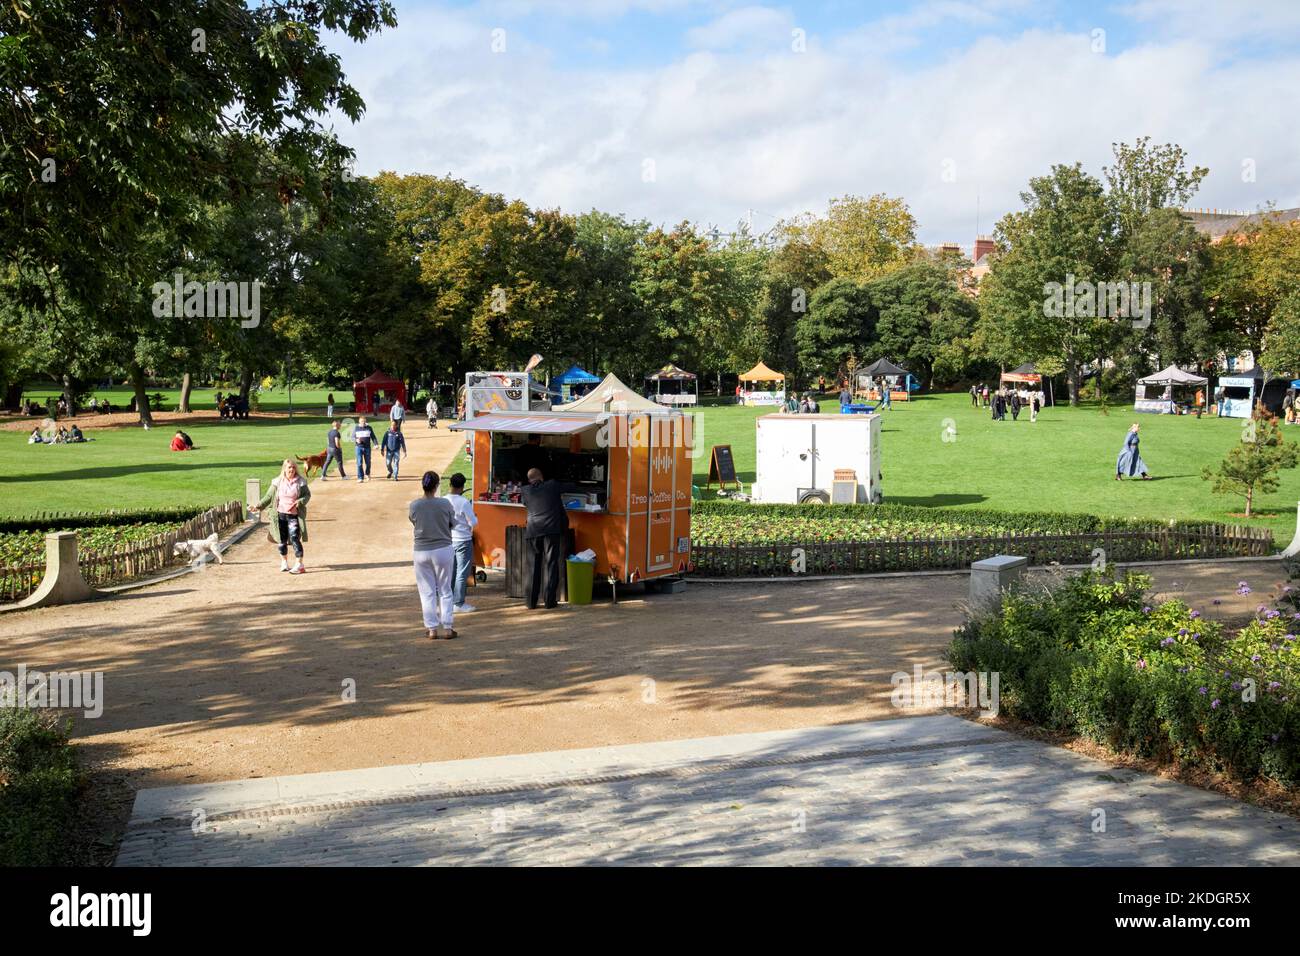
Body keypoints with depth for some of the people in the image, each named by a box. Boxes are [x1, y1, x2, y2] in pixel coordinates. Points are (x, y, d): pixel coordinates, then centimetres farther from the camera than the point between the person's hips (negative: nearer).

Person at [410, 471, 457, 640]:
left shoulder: (414, 505, -10)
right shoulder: (445, 504, -12)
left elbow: (413, 522, 6)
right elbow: (452, 524, 1)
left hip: (421, 552, 1)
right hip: (443, 550, -1)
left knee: (427, 592, 10)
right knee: (445, 591, 11)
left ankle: (432, 629, 11)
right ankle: (447, 628, 11)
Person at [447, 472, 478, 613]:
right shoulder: (464, 502, -18)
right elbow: (473, 522, -14)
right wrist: (475, 516, 7)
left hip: (448, 540, 5)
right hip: (463, 540, -5)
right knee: (462, 573, 1)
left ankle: (450, 601, 19)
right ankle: (459, 604, 3)